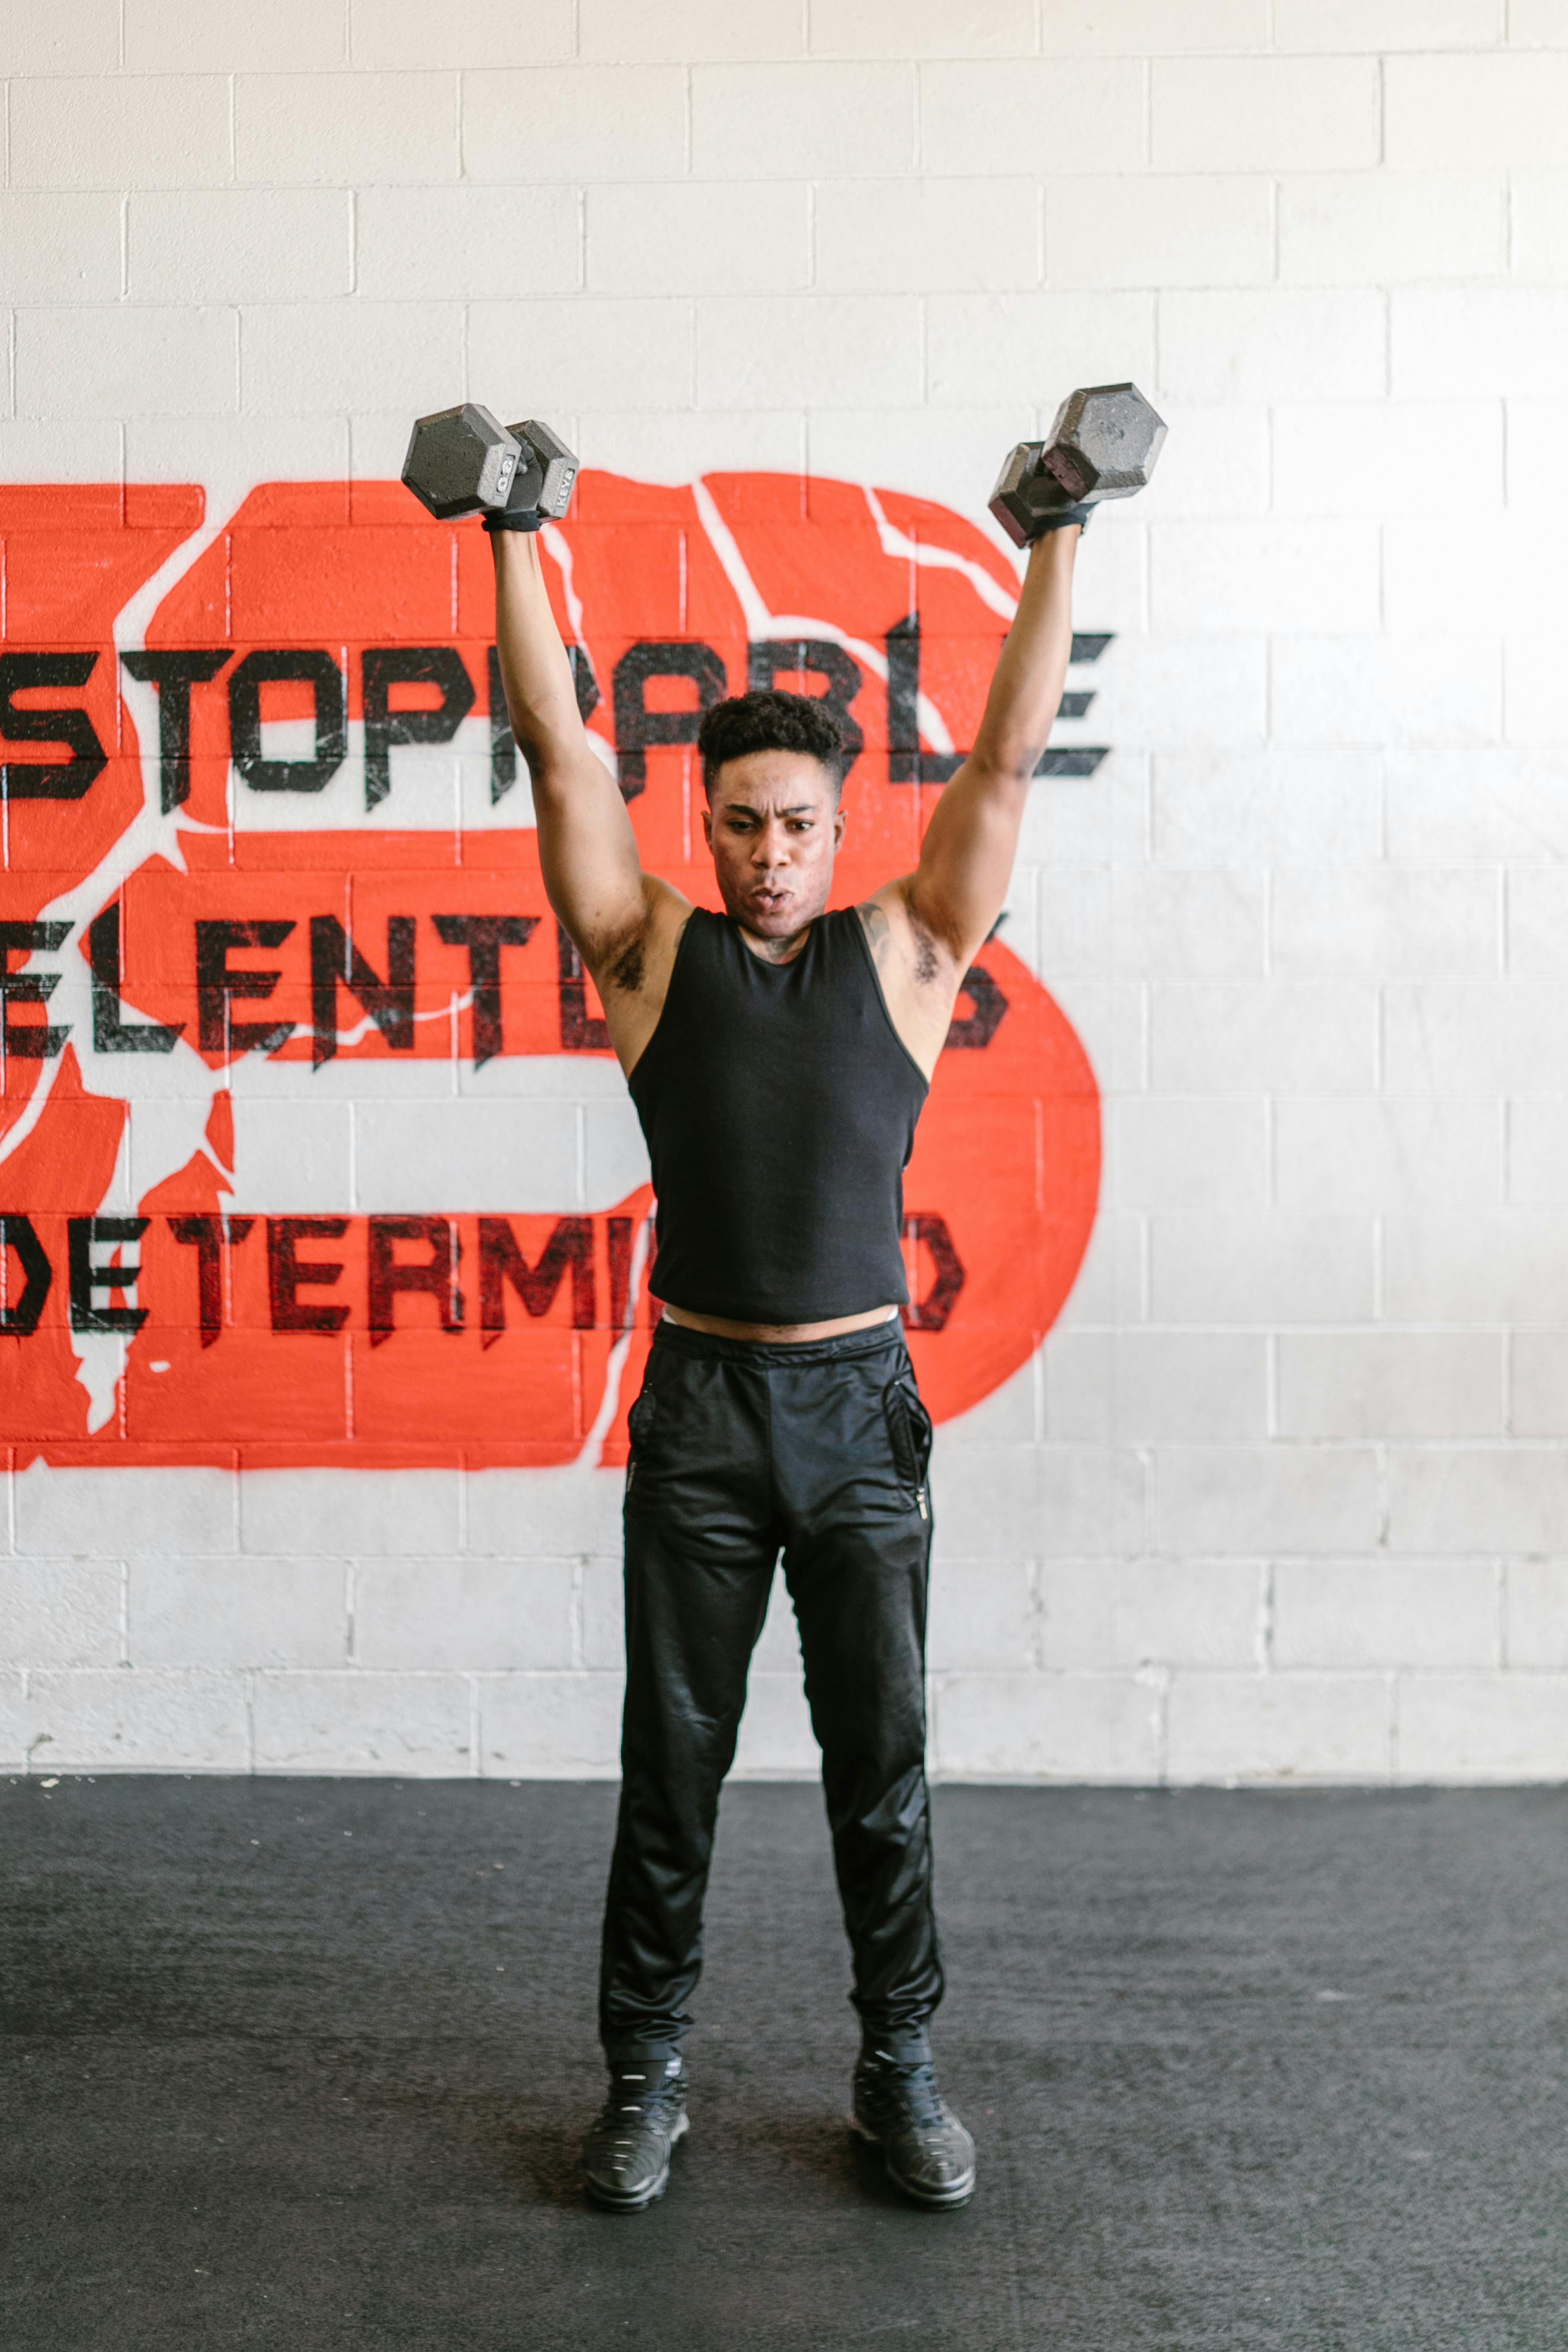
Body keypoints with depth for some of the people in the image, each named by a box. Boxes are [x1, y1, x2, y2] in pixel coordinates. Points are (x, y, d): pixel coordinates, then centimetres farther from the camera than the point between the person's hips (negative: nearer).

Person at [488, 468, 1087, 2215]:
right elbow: (559, 755, 3)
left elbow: (1008, 758, 4)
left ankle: (900, 2071, 27)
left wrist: (1060, 541, 4)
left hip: (860, 1406, 0)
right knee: (671, 1768, 10)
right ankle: (646, 2075, 26)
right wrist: (513, 541, 3)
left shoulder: (905, 949, 5)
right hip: (700, 1405, 0)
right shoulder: (652, 952, 4)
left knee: (882, 1764, 10)